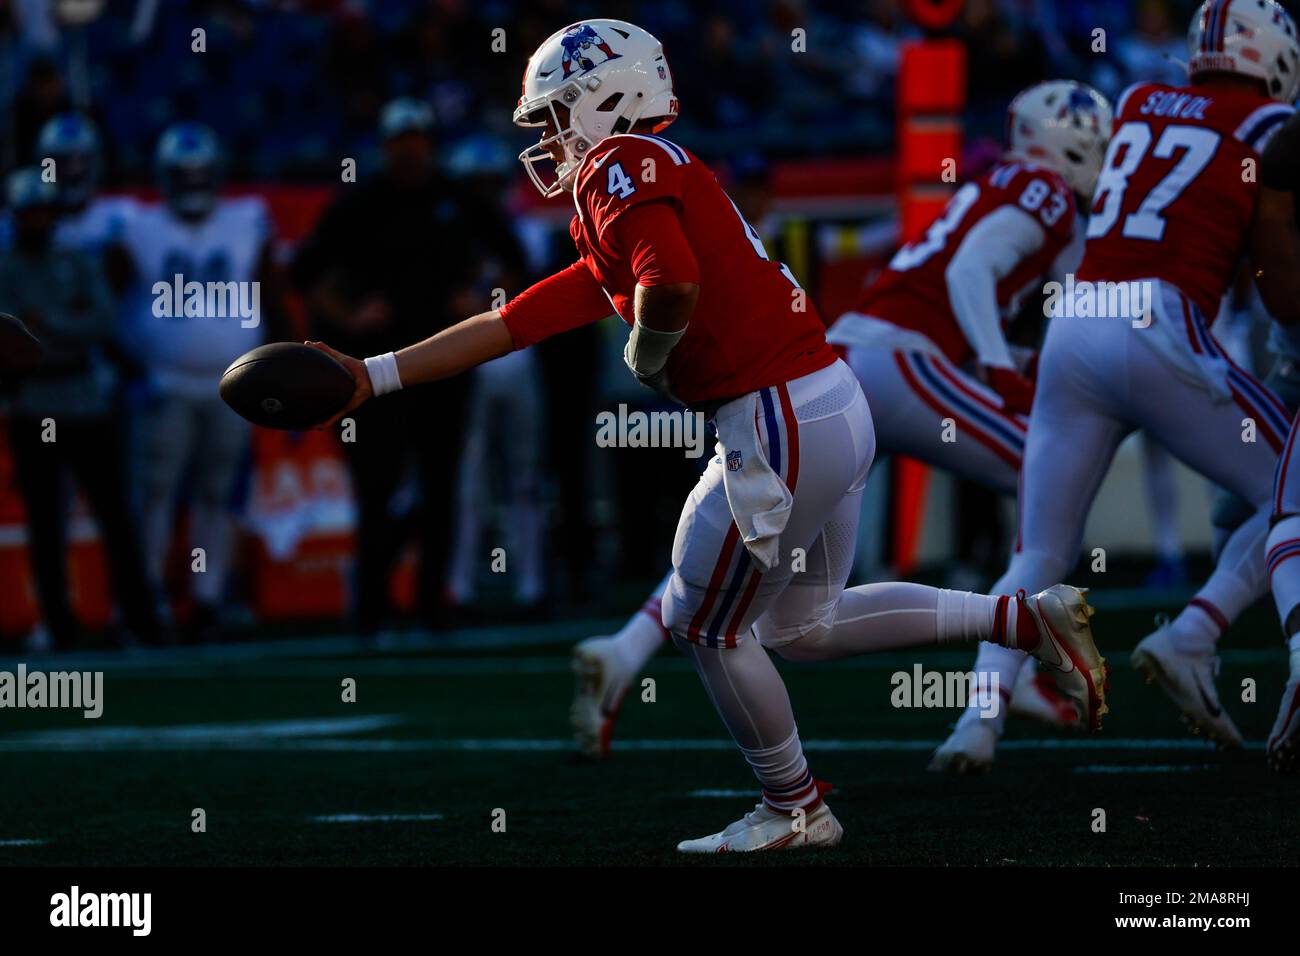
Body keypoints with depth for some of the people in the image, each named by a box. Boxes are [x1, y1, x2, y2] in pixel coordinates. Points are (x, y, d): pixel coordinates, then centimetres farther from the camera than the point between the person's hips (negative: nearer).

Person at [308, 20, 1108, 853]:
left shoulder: (621, 166, -9)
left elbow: (673, 285, -27)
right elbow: (505, 329, 23)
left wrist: (645, 357, -6)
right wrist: (372, 376, 23)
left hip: (782, 424, -10)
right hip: (835, 409, 10)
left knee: (707, 627, 8)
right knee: (801, 627, 21)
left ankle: (796, 810, 22)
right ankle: (1026, 619, 20)